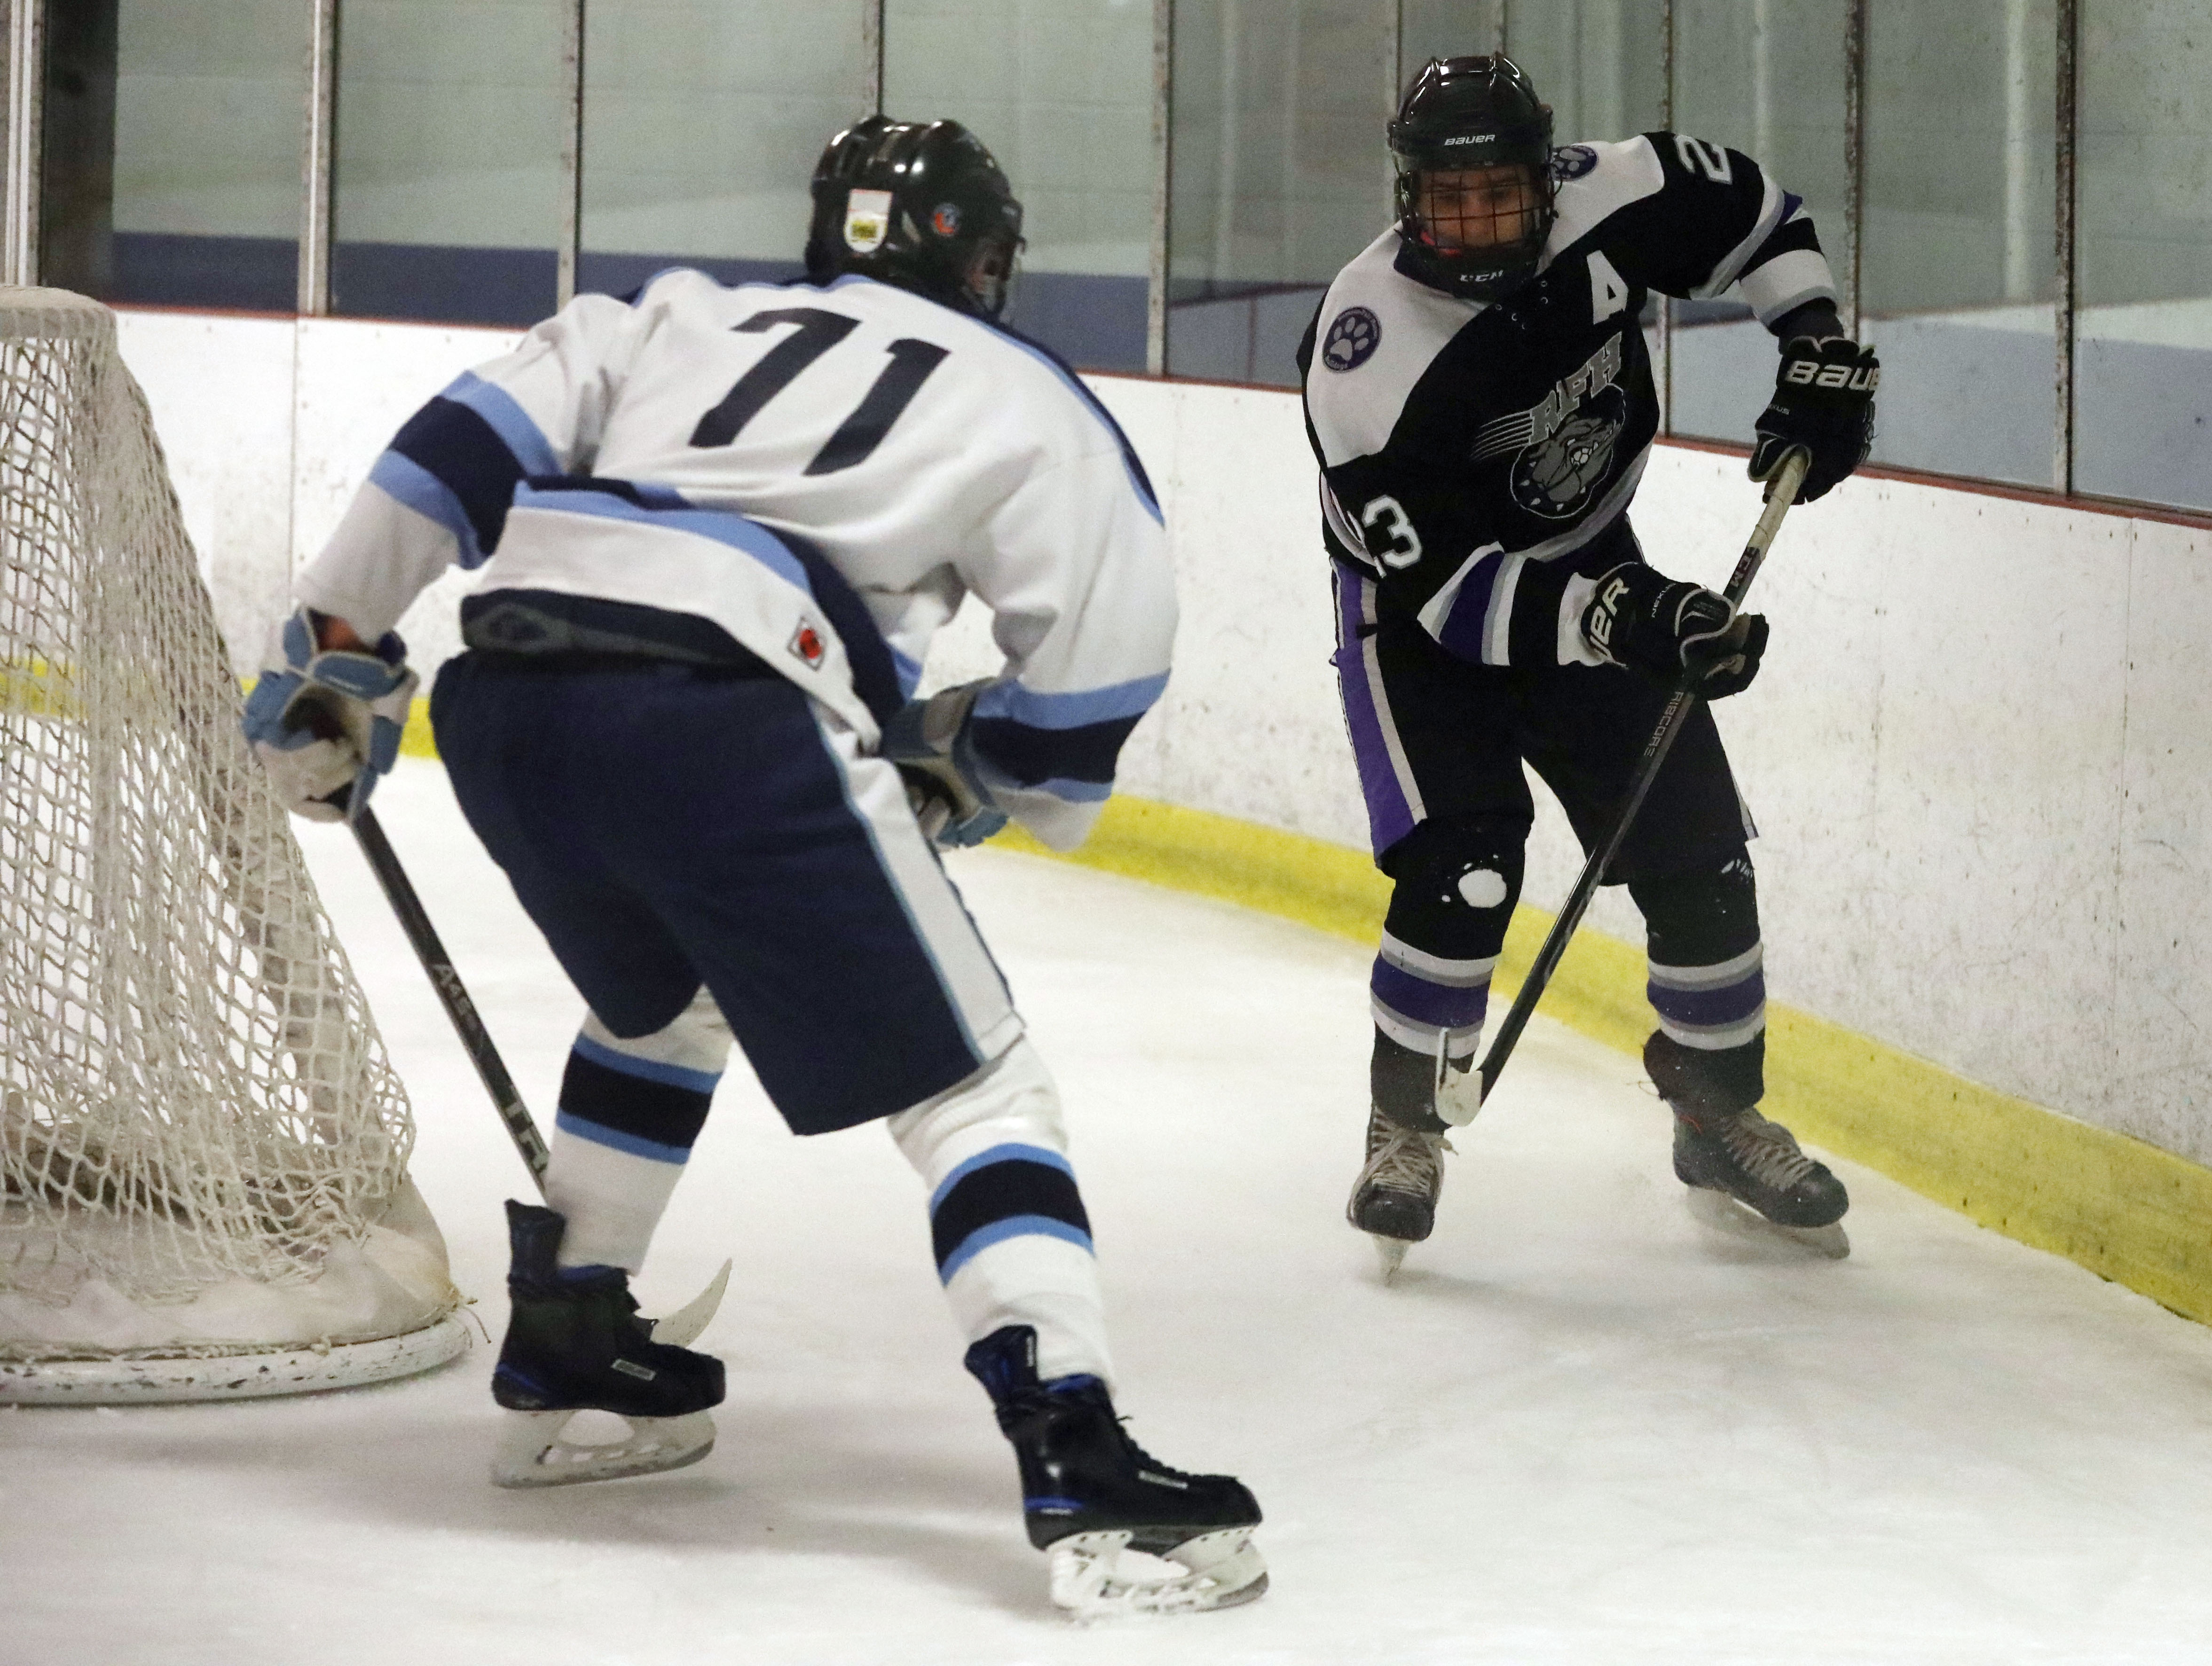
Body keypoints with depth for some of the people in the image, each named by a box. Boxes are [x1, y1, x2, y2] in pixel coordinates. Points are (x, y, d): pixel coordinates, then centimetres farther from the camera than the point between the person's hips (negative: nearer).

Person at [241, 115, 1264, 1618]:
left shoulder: (686, 316, 30)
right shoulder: (1026, 402, 20)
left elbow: (479, 437, 19)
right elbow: (1108, 643, 13)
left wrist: (336, 648, 23)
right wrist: (973, 775, 30)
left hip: (503, 705, 6)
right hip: (726, 723, -5)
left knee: (662, 1000, 35)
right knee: (970, 1084, 2)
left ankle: (563, 1361, 41)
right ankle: (1082, 1476, -13)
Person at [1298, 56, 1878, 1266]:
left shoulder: (1612, 202, -21)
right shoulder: (1368, 352, -32)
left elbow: (1755, 213, 1)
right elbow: (1446, 586, -32)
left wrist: (1819, 353, -8)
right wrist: (1624, 621, -41)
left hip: (1589, 569, 4)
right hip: (1420, 602, -4)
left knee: (1699, 855, 2)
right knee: (1462, 868, -22)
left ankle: (1720, 1117, 23)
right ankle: (1406, 1125, -1)